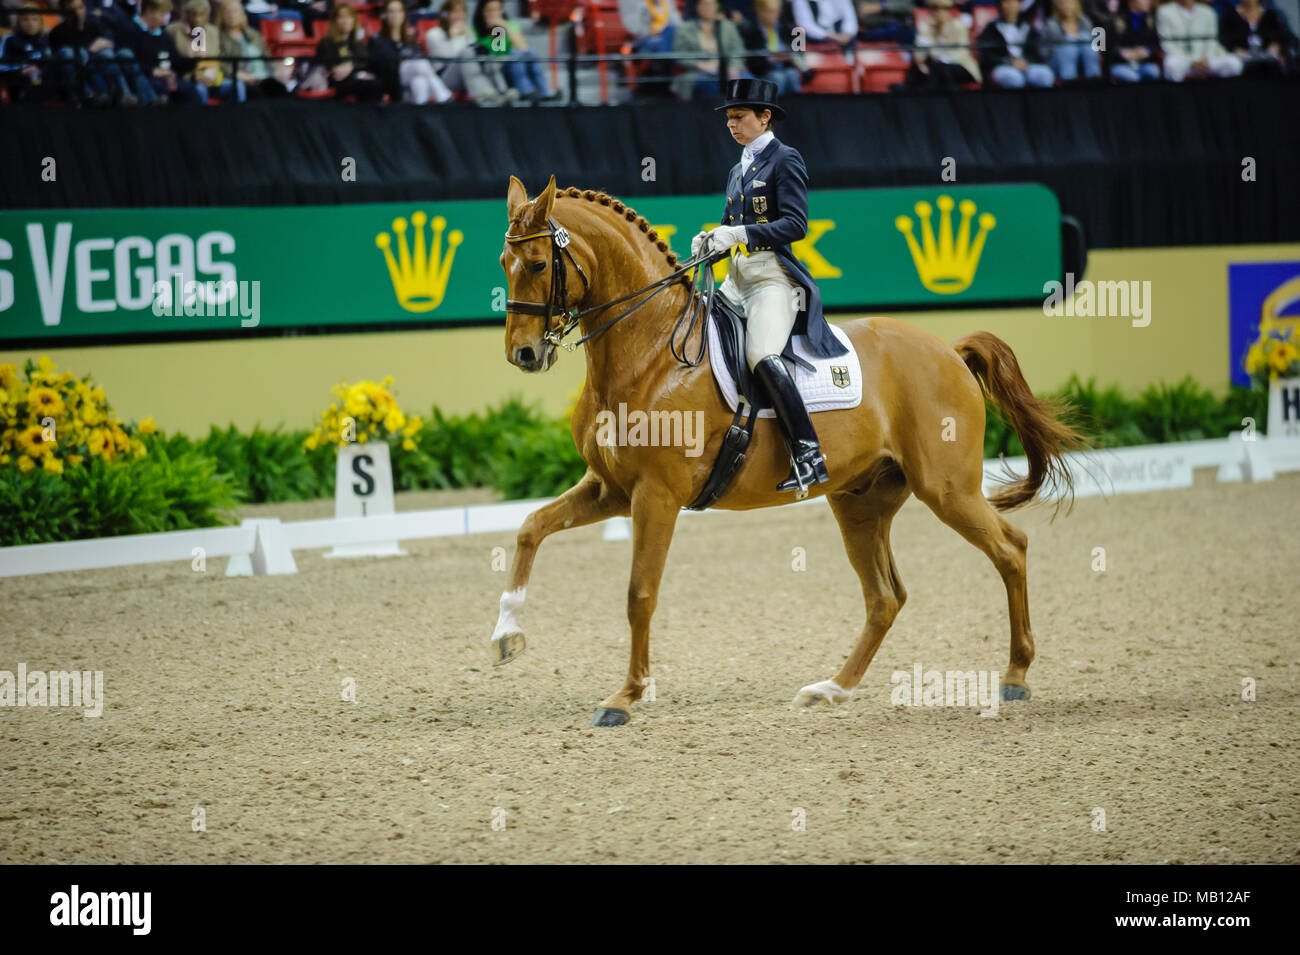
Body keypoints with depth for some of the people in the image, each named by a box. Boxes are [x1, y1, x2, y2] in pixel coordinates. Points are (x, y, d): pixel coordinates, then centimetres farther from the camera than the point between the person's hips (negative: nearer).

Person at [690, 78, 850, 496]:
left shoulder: (785, 160, -4)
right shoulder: (738, 171, 21)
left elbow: (795, 224, -14)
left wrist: (739, 234, -24)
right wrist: (709, 239, 1)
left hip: (773, 277, -9)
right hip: (737, 278, 9)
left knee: (762, 356, -28)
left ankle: (808, 455, -30)